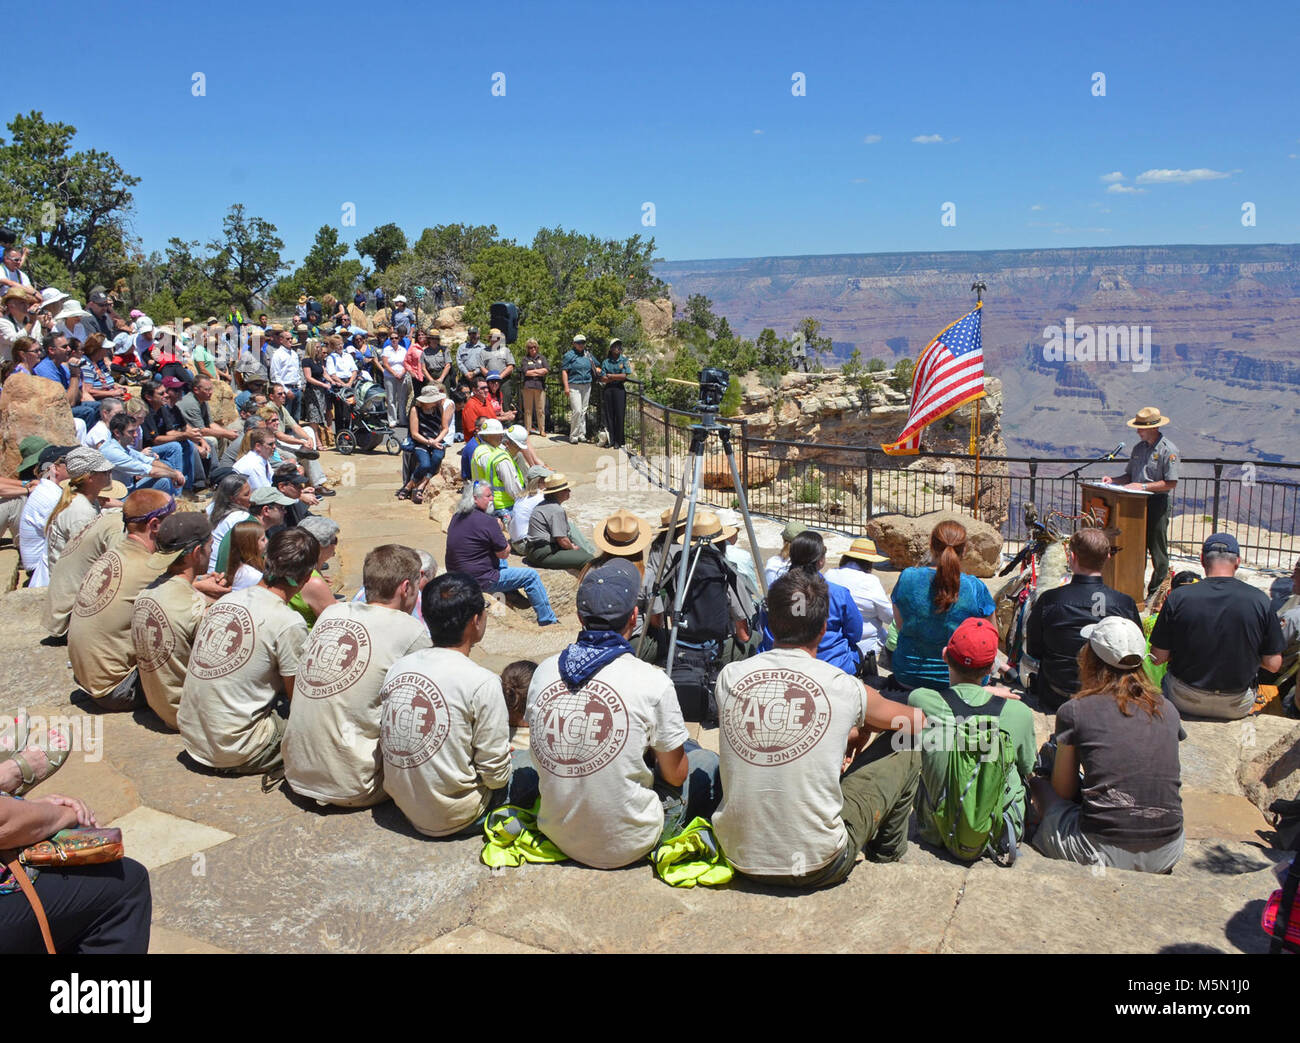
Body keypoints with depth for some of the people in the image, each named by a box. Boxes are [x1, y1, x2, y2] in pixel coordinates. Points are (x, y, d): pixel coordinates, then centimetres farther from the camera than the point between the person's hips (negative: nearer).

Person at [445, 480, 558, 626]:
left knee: (500, 562, 32)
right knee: (531, 576, -1)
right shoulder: (487, 521, -20)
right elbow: (505, 553, -11)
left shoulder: (456, 517, 5)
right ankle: (547, 620, 6)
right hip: (480, 581, -9)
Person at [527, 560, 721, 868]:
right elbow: (675, 775, -8)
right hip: (627, 846, -5)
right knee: (708, 762, 19)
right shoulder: (651, 682, -20)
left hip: (558, 836, 5)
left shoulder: (544, 672, -6)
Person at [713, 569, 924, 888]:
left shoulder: (730, 677, -6)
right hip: (818, 867, -3)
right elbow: (917, 720, 7)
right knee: (905, 748, 11)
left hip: (740, 858, 4)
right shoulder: (843, 688, -12)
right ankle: (887, 850, 35)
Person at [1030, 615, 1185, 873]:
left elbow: (1064, 790, 4)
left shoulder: (1074, 710, -5)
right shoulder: (1167, 709, 6)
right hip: (1167, 854, 5)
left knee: (1037, 784, 19)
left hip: (1105, 854, -5)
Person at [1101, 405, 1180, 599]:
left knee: (1157, 550, 0)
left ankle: (1156, 592, 7)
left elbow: (1171, 483, -13)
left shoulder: (1168, 450, -9)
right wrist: (1113, 480, 2)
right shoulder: (1138, 448, 13)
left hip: (1157, 503, -7)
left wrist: (1143, 486, -18)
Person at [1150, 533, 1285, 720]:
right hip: (1237, 708, 1)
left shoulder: (1178, 597, -14)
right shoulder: (1260, 600, -12)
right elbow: (1273, 665, -5)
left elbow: (1158, 658, -7)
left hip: (1185, 702, -1)